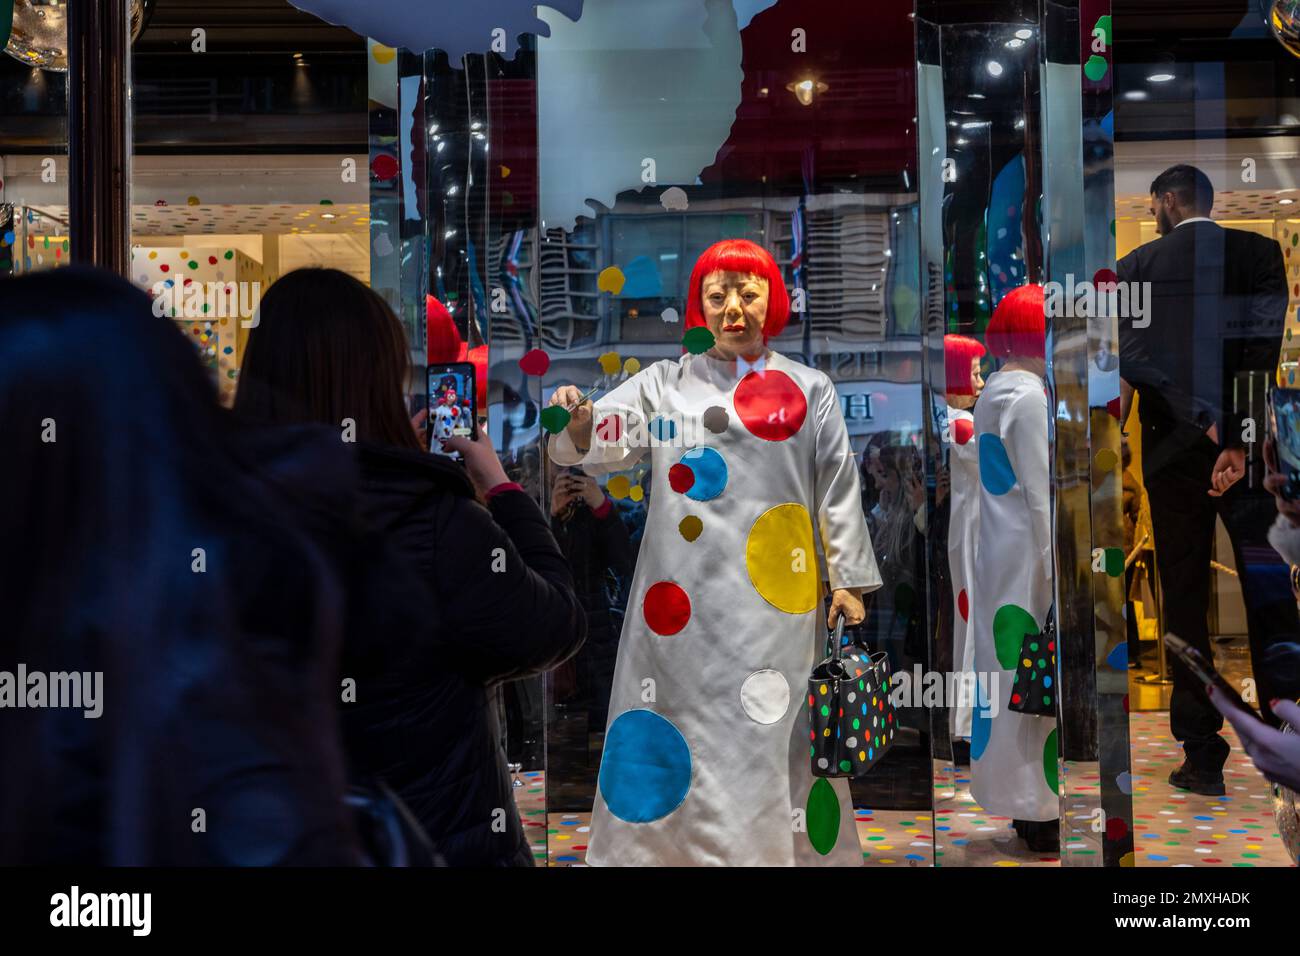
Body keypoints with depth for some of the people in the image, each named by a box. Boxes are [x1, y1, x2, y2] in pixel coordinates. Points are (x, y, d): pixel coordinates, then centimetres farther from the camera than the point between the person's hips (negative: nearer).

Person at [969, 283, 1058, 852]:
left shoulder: (993, 392, 13)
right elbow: (1039, 492, -17)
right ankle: (1039, 812, 5)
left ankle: (1025, 804, 22)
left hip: (996, 550, 9)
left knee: (1011, 671, 13)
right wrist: (1053, 567, -15)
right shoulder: (1030, 395, -14)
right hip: (1027, 554, -9)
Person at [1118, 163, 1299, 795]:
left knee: (1184, 600, 6)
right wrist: (1239, 441, -14)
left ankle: (1202, 757, 9)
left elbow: (1136, 357, -12)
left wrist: (1206, 423, -15)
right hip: (1247, 445, 0)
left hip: (1171, 452, 0)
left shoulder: (1136, 266, 1)